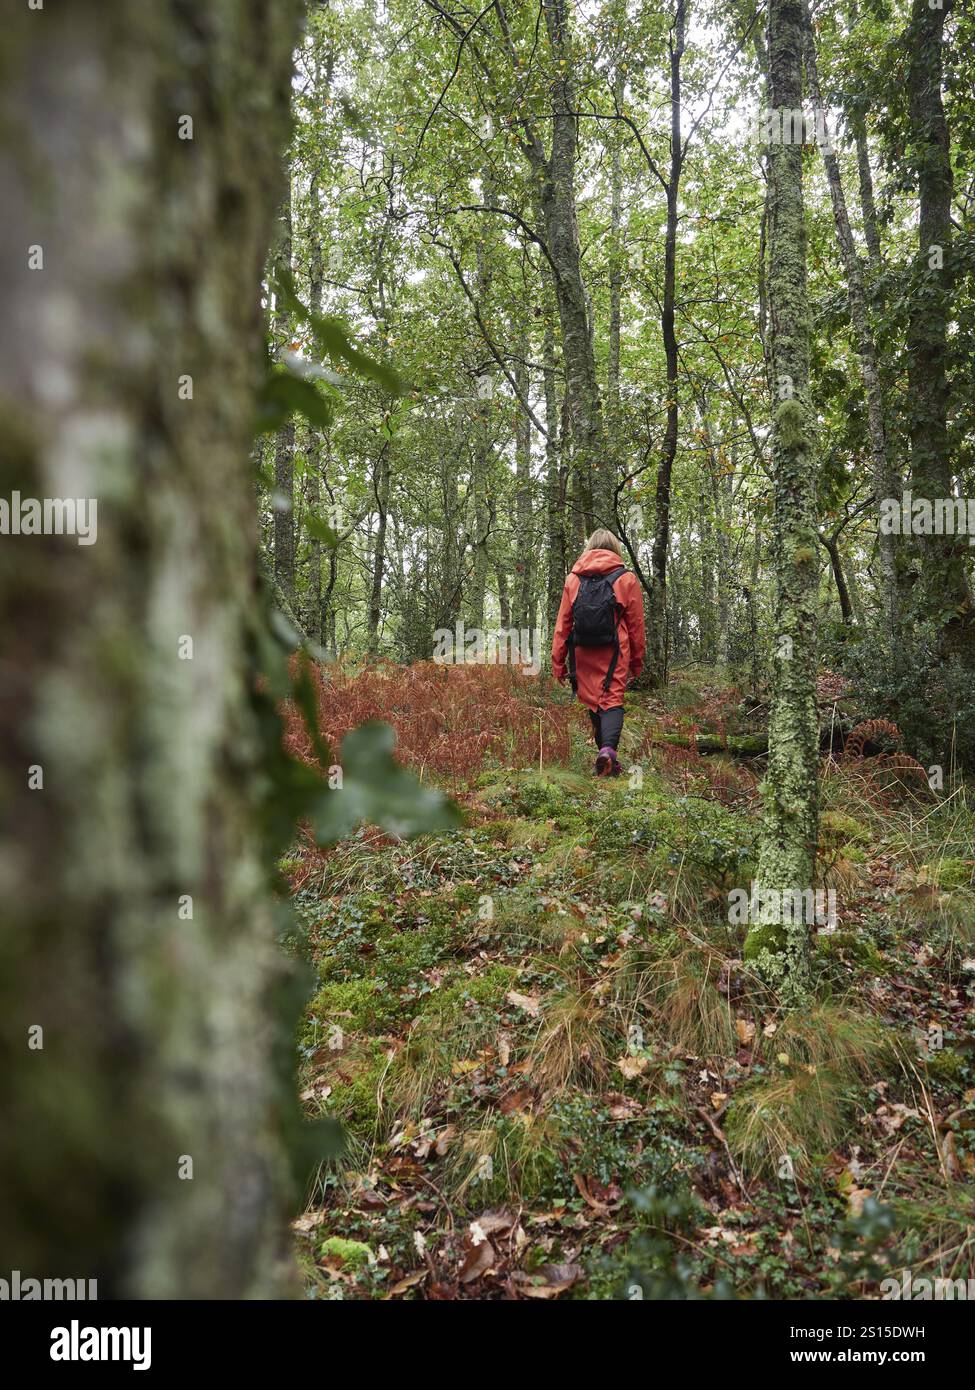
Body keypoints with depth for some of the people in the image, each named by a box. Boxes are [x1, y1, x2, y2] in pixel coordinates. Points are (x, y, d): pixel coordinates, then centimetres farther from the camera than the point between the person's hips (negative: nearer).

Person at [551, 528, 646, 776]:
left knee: (593, 702, 12)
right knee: (612, 700, -3)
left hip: (583, 654, 2)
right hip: (614, 654, -2)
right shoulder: (626, 579, 4)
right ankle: (608, 749, -26)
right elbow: (636, 625, 6)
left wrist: (558, 662, 8)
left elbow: (562, 624, 5)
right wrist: (637, 663, 14)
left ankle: (604, 750, 17)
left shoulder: (573, 579, 8)